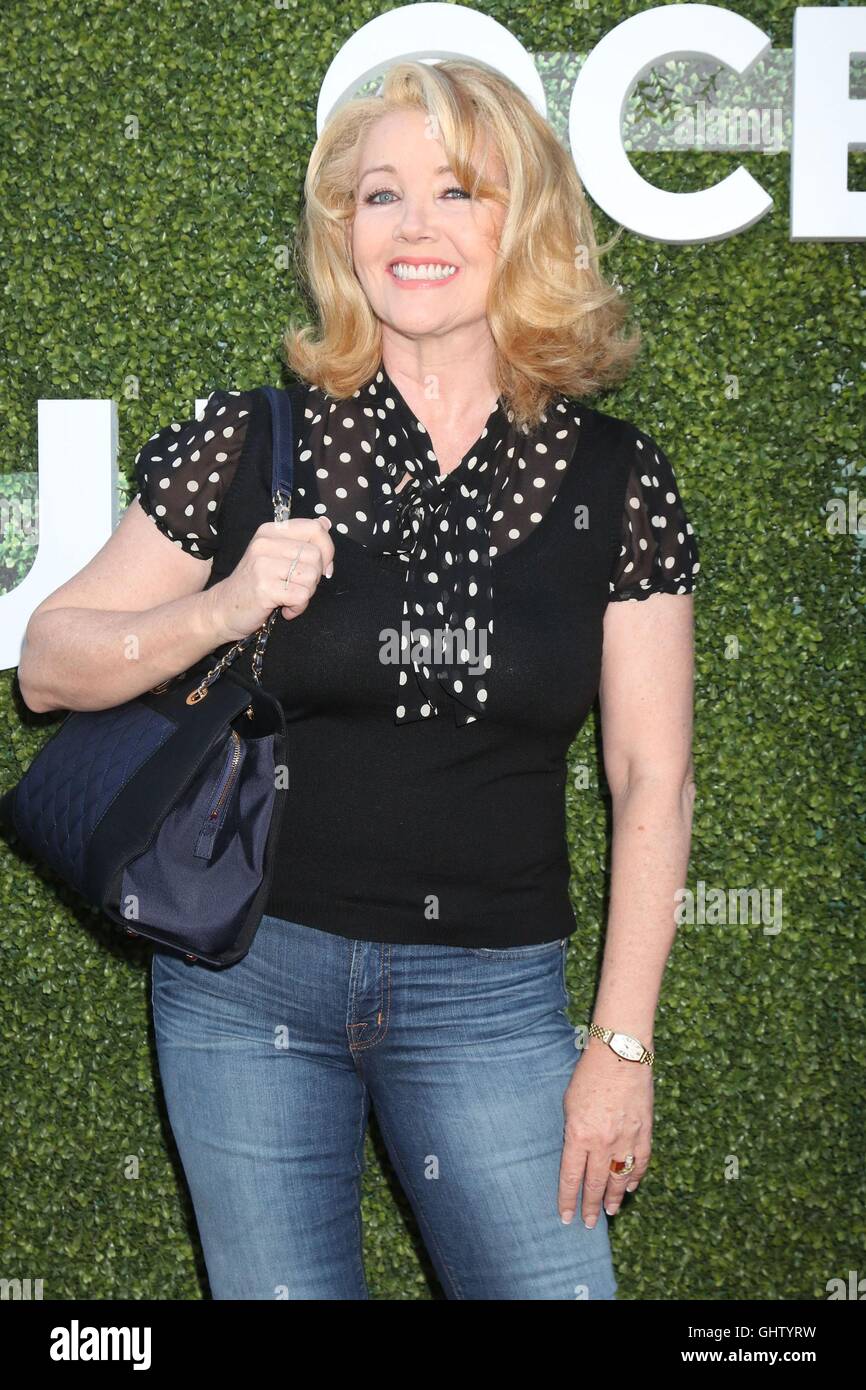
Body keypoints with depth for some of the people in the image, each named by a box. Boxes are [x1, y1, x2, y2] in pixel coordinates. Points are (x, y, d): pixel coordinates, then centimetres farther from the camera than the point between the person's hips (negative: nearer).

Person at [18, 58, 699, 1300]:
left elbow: (651, 783, 0)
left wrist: (621, 1044, -2)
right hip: (250, 976, 0)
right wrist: (220, 610, -17)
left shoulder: (614, 478, -2)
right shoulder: (249, 448, -4)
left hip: (492, 996, 0)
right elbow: (49, 664, 1)